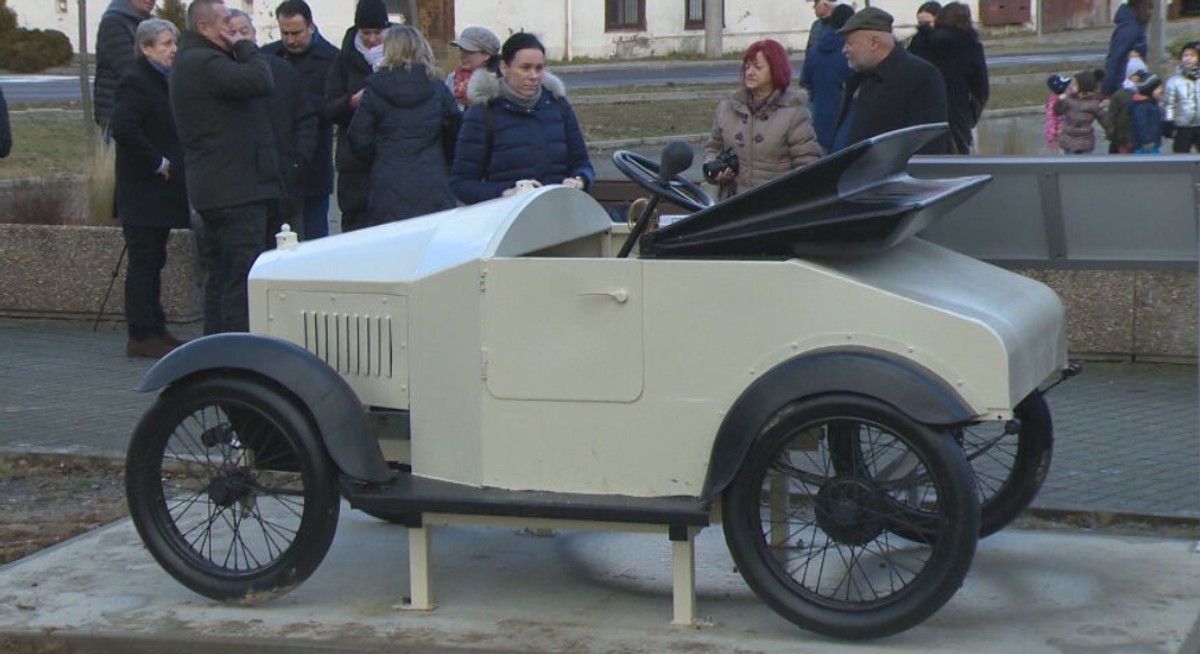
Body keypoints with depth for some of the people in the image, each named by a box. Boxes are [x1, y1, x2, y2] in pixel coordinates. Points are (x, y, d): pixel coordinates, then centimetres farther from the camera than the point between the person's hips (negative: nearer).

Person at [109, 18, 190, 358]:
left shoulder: (161, 80, 16)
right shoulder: (135, 83, -14)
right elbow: (122, 127, -27)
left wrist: (169, 163, 9)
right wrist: (157, 162, -21)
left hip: (162, 189, 9)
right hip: (143, 192, -9)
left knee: (153, 262, 14)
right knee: (144, 262, -6)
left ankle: (155, 330, 21)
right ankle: (141, 336, -3)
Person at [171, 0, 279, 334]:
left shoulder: (190, 61, 19)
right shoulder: (203, 63, -16)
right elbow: (261, 82, -25)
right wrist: (245, 47, -10)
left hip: (213, 192, 11)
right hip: (236, 190, -11)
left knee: (220, 278, 15)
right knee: (242, 282, -10)